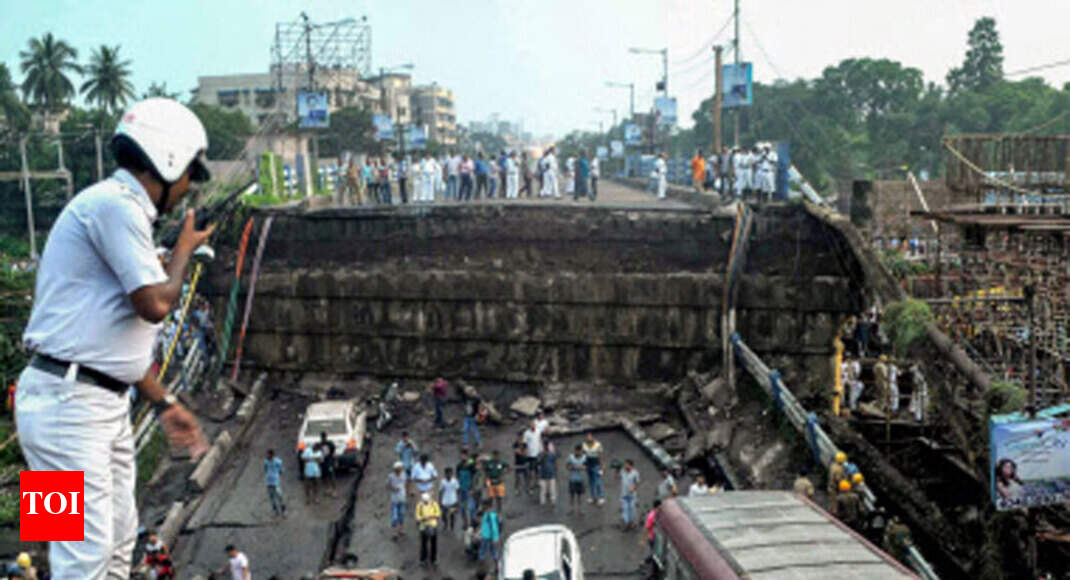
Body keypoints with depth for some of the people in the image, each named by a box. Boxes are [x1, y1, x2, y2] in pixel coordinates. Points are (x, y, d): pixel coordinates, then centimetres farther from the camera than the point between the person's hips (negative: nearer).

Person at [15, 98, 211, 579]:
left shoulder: (124, 210, 16)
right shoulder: (115, 203, -15)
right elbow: (155, 305, -19)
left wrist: (164, 404, 20)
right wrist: (184, 250, -1)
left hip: (106, 403, 10)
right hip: (66, 402, -10)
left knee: (118, 540, 18)